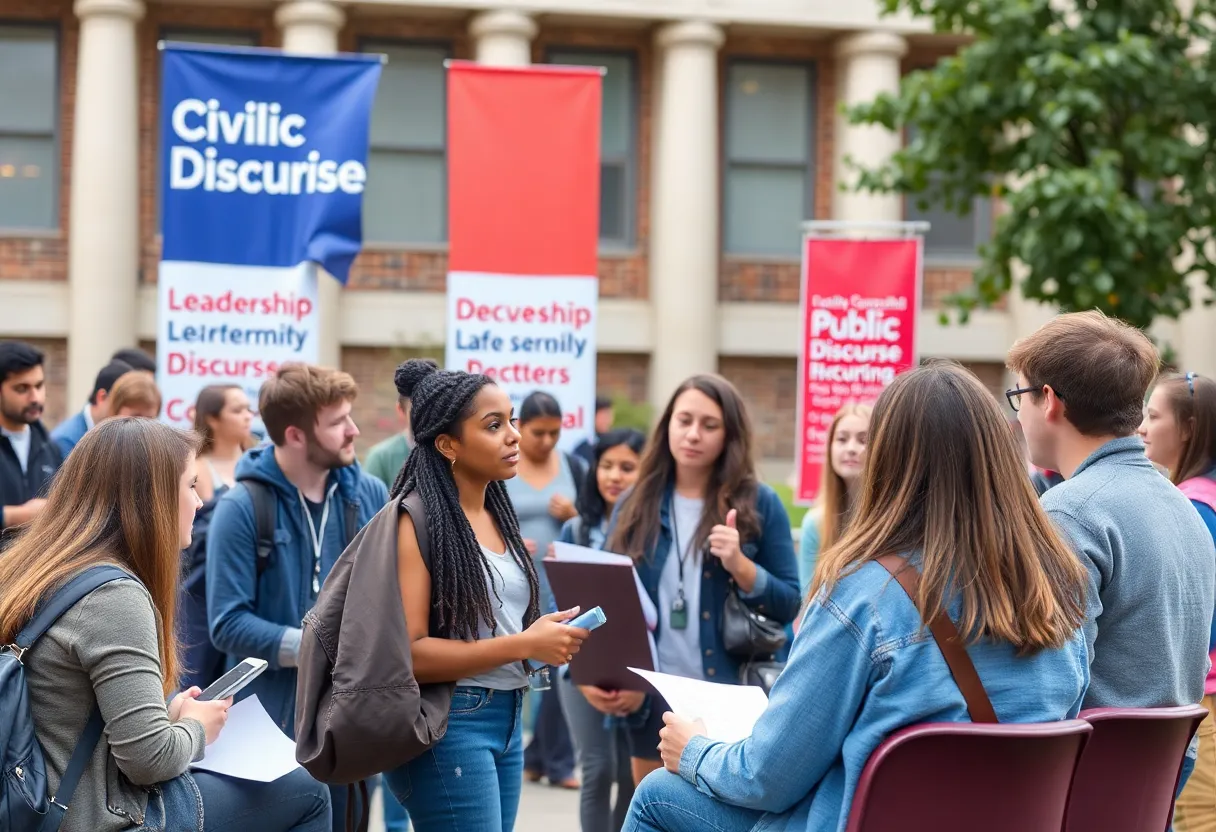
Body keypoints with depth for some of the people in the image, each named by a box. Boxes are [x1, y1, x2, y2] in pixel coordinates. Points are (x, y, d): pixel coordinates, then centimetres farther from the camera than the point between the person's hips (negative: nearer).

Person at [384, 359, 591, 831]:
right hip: (448, 722, -8)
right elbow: (408, 651, -20)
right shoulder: (416, 522, -12)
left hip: (508, 718, 8)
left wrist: (548, 637, 0)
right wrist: (524, 645, -20)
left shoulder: (496, 514, 11)